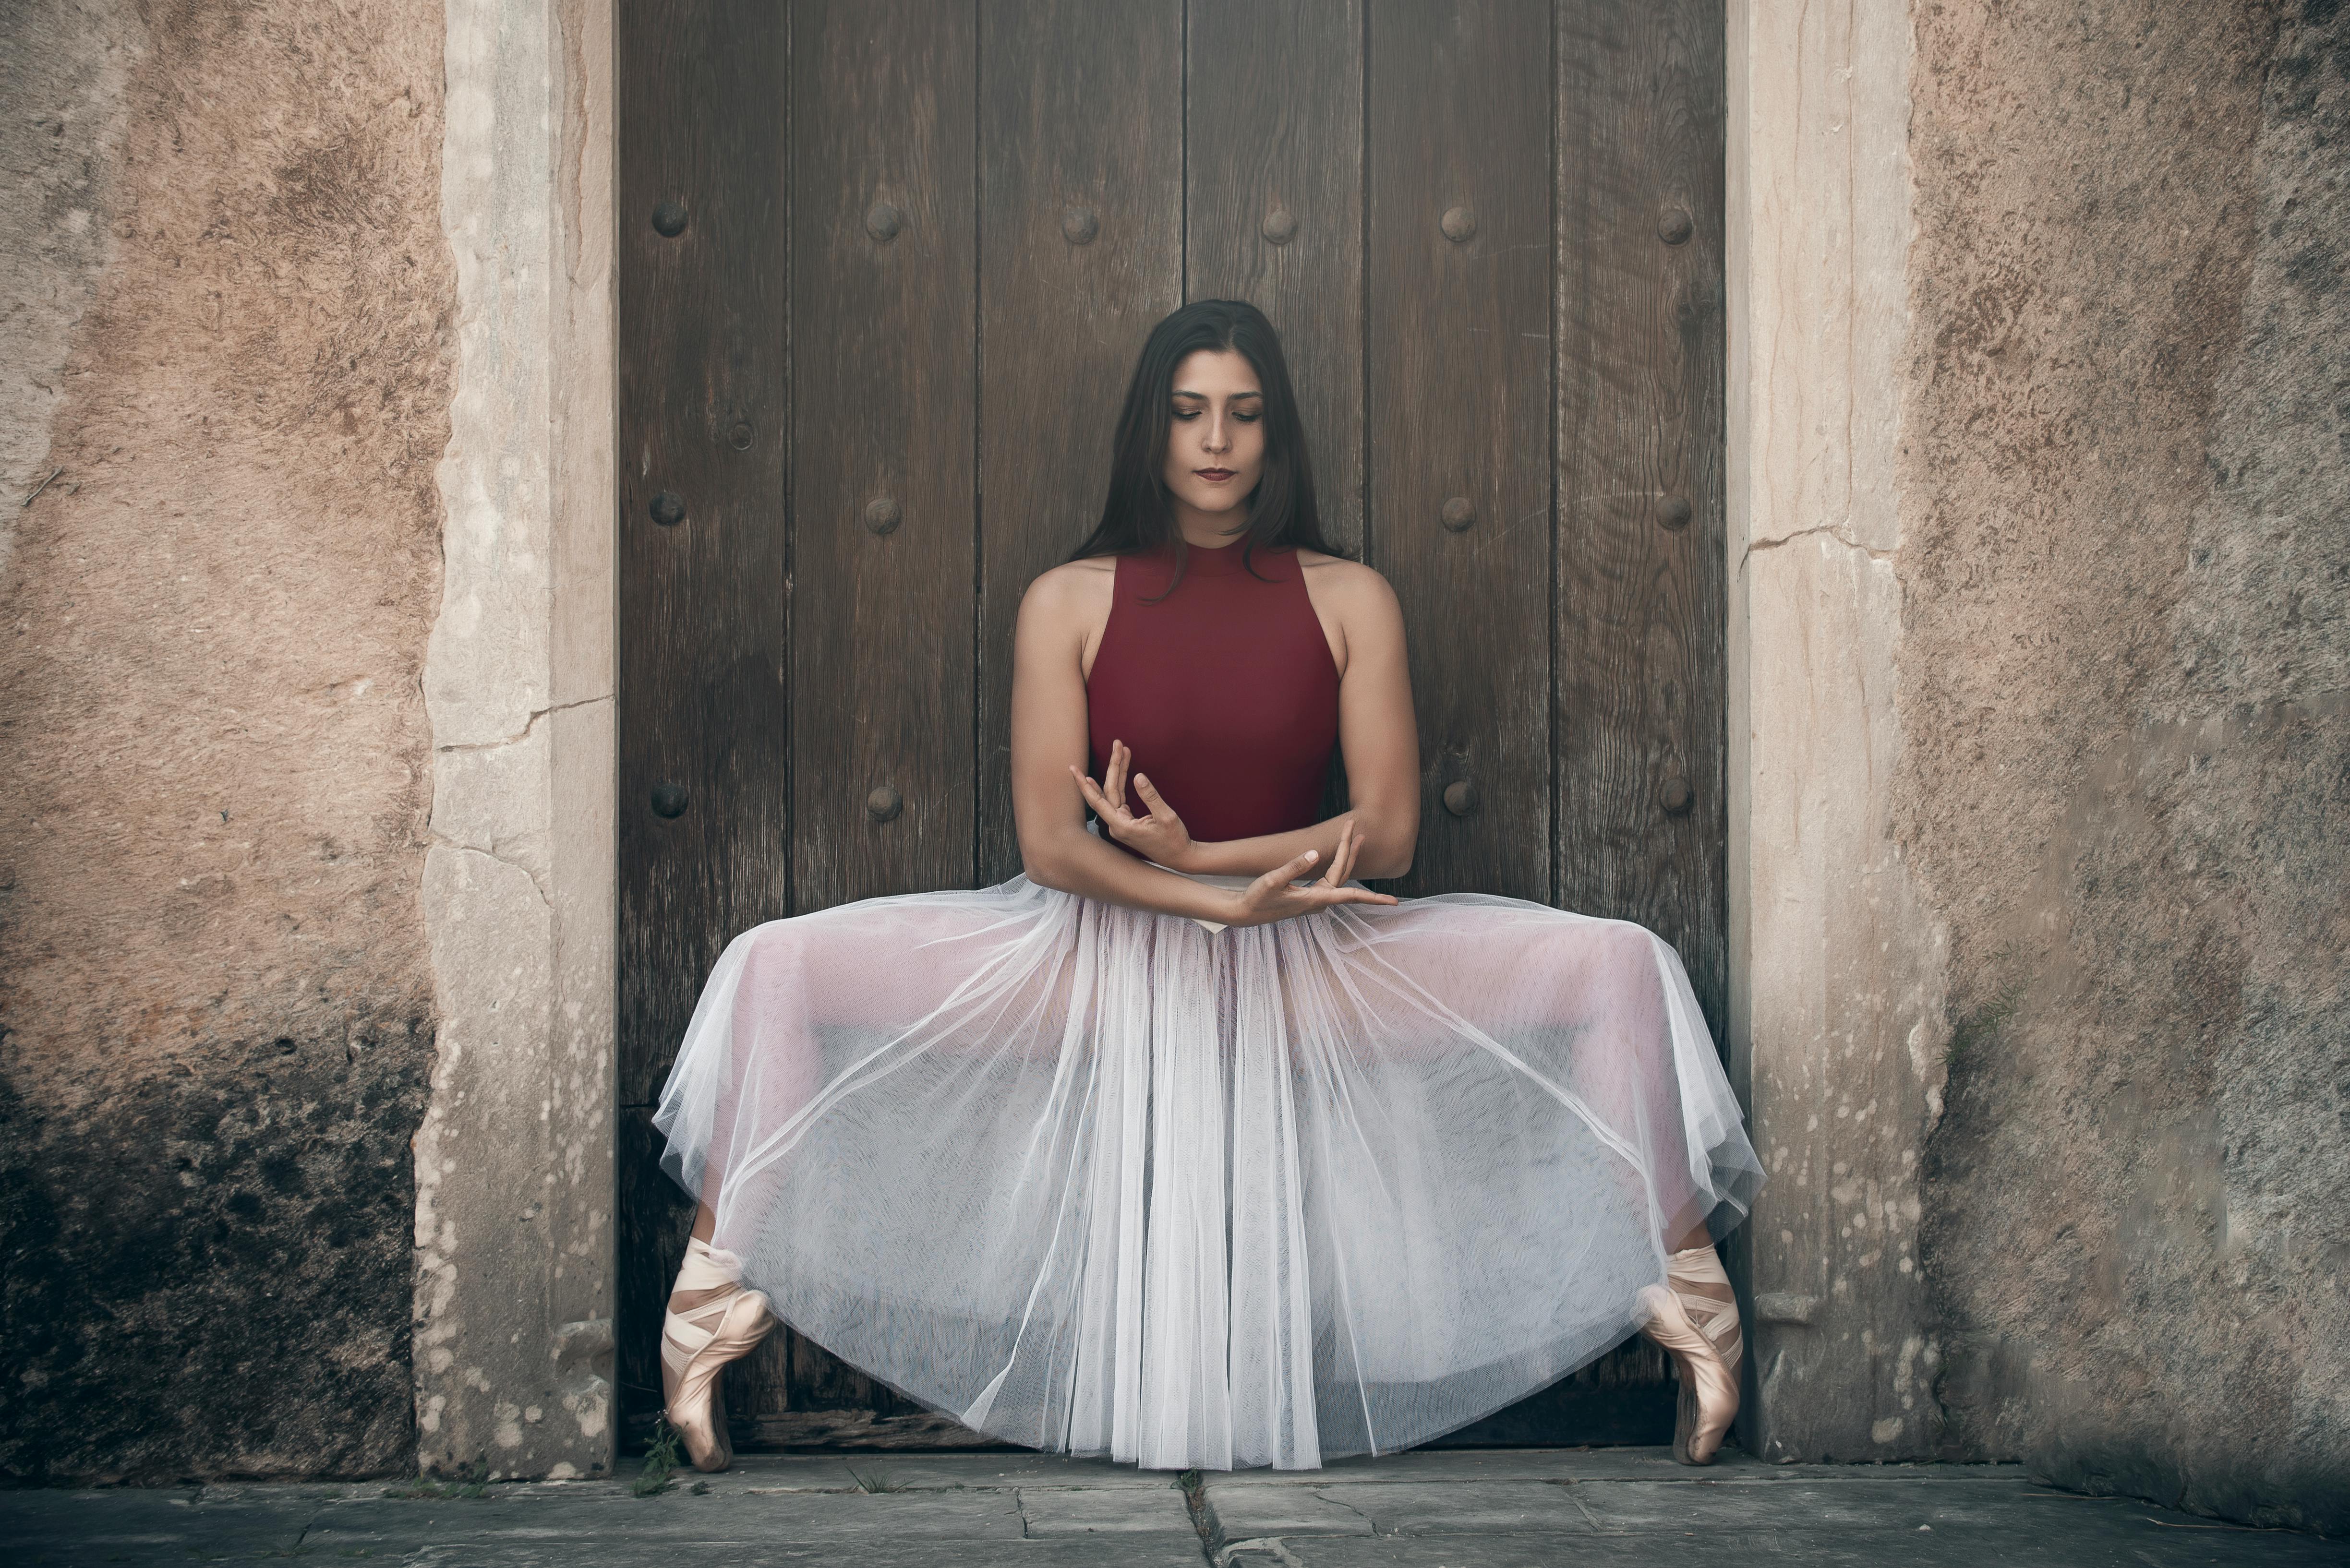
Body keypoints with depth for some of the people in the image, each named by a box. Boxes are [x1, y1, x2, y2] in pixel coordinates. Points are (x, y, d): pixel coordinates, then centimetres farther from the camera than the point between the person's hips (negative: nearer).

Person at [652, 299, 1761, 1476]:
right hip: (1103, 958, 0)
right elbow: (1050, 846, -8)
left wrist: (1191, 857, -16)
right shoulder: (1070, 602, 1)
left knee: (1622, 972, -17)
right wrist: (1230, 901, -22)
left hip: (1302, 972, 0)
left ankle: (1686, 1311, 0)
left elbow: (1387, 834, -5)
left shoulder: (1348, 601, 3)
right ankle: (712, 1322, -6)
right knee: (779, 976, -19)